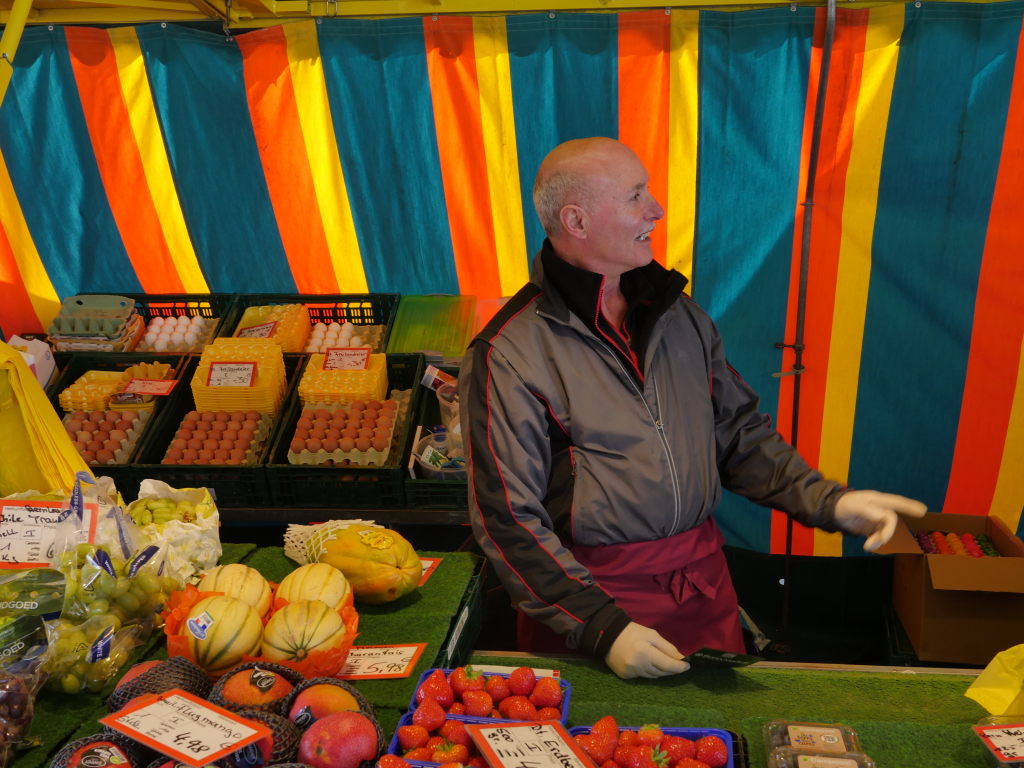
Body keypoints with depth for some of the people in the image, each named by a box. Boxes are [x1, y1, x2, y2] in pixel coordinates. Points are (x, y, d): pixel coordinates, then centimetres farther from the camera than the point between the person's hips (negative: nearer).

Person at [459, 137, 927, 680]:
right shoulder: (508, 354, -14)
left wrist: (828, 502, -1)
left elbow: (739, 432, 12)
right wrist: (601, 627, -20)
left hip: (702, 577, 5)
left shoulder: (678, 313, 6)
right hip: (589, 587, -5)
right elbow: (508, 519, -15)